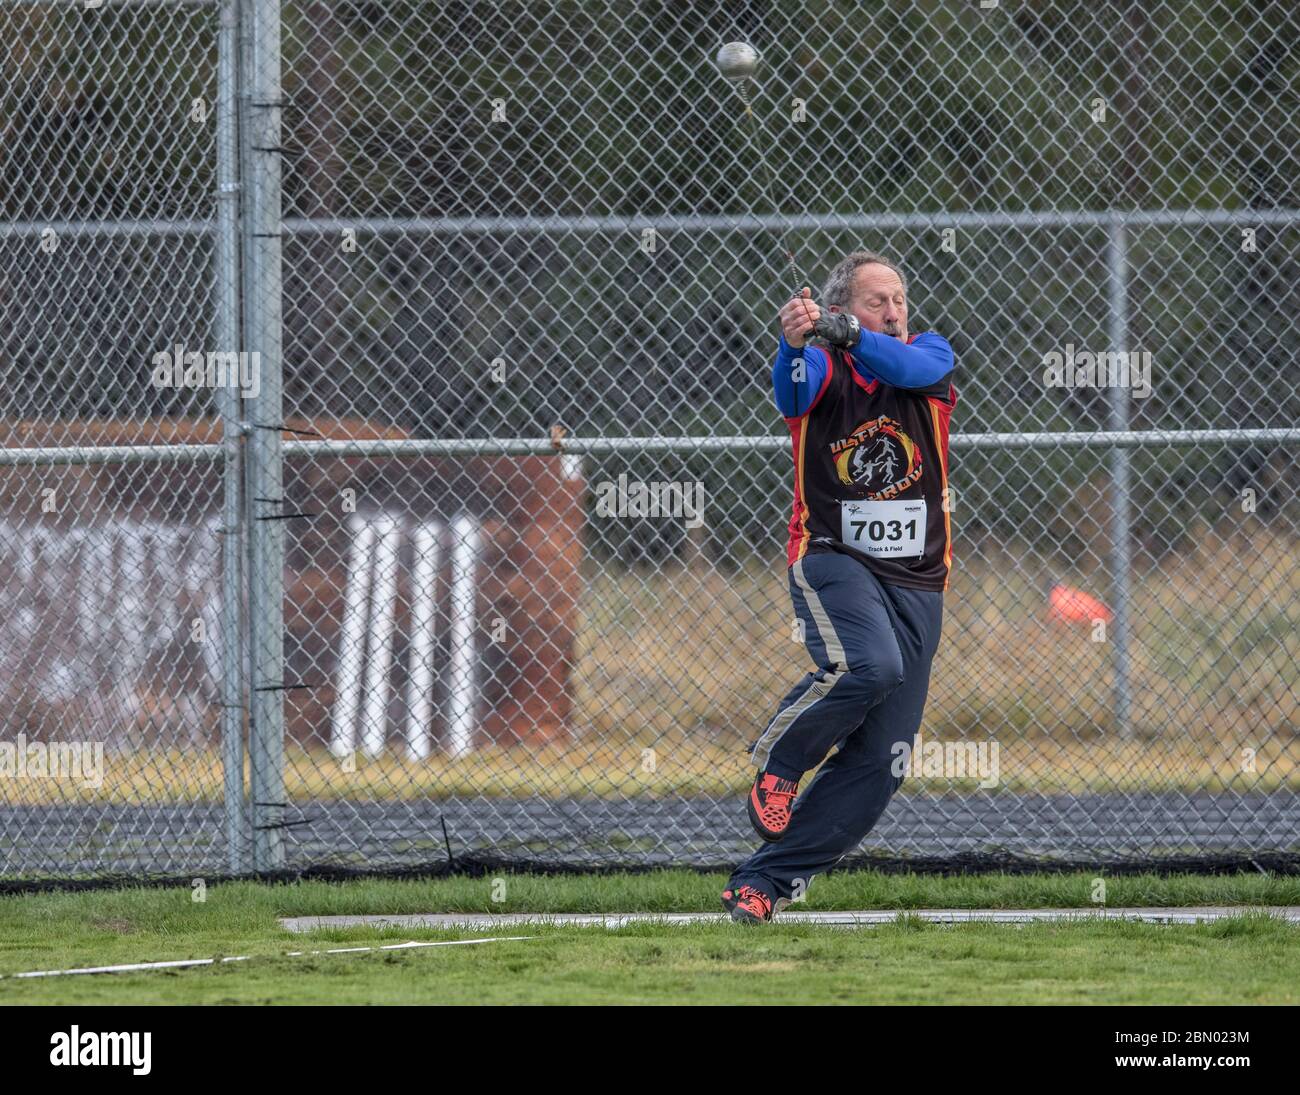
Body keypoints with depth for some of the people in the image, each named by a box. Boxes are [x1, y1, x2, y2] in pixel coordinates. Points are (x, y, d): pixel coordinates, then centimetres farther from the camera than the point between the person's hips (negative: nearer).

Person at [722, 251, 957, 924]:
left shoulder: (930, 356, 5)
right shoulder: (820, 370, -2)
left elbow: (912, 368, -19)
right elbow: (789, 388, -26)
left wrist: (850, 335, -38)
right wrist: (794, 343, -49)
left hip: (917, 586, 4)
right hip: (832, 560, -4)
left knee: (879, 764, -2)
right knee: (869, 665, -35)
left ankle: (765, 882, 7)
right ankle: (778, 757, -7)